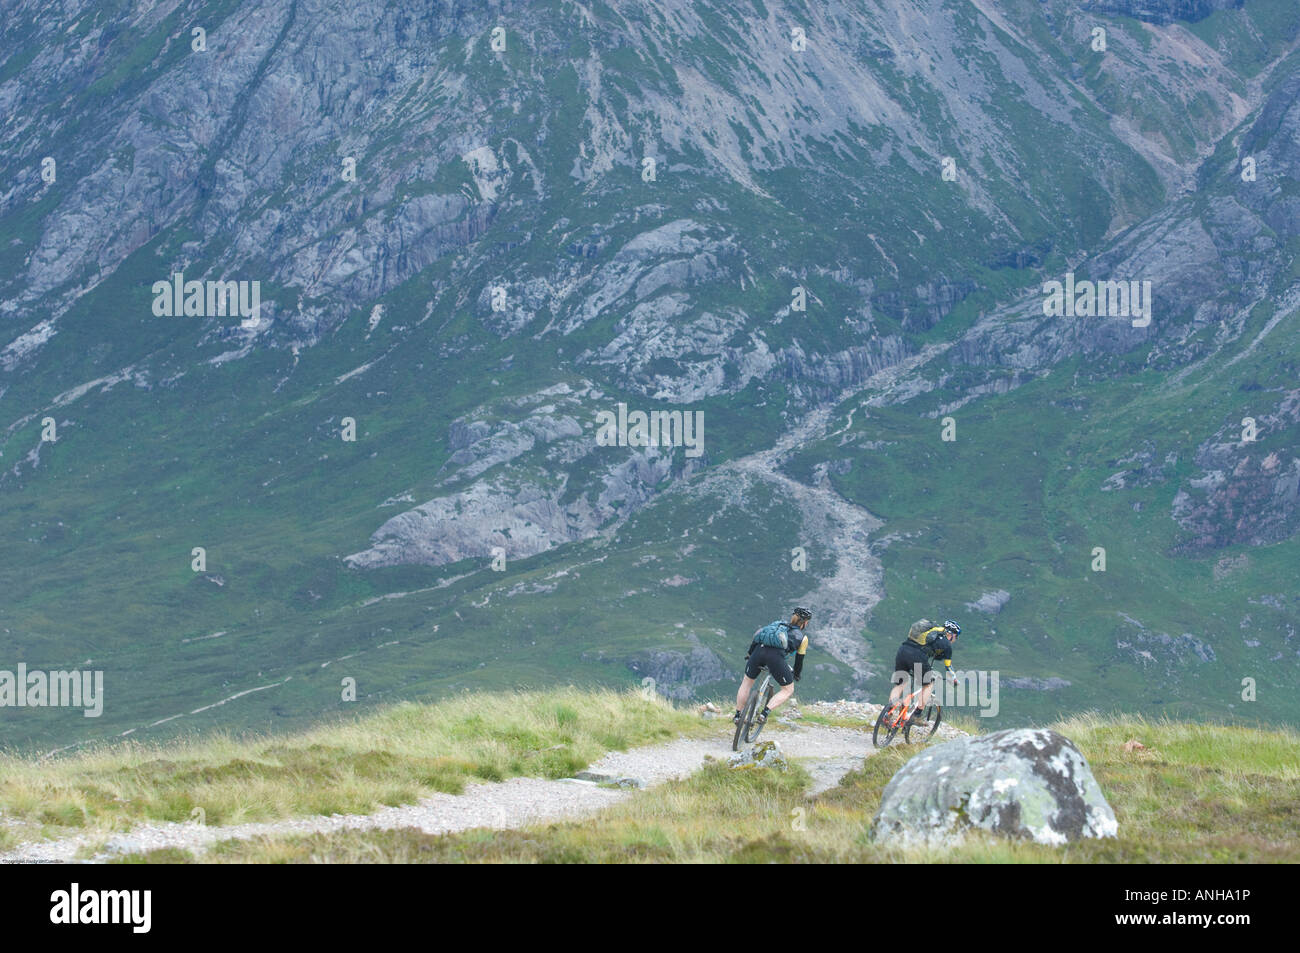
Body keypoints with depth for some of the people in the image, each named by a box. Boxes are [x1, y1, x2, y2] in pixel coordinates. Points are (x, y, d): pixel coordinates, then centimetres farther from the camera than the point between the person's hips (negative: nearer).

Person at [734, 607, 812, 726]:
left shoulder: (778, 624, 33)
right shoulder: (801, 638, 24)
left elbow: (757, 637, 29)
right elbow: (799, 659, 29)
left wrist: (748, 655, 41)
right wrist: (796, 675, 46)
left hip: (759, 650, 4)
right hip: (776, 656, -4)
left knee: (747, 682, 26)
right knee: (788, 690, 16)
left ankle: (737, 715, 27)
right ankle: (764, 714, -1)